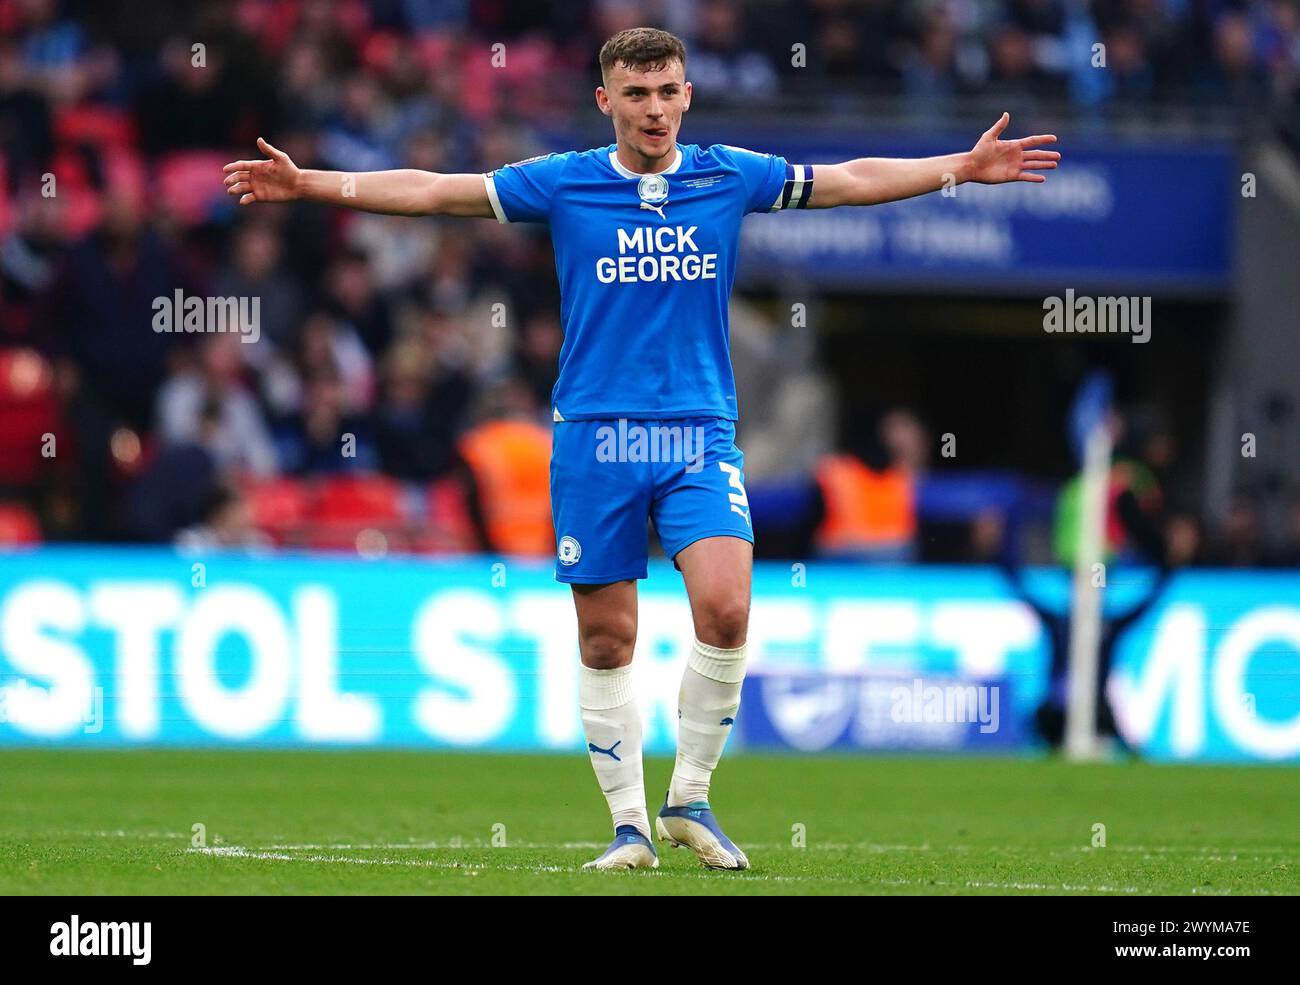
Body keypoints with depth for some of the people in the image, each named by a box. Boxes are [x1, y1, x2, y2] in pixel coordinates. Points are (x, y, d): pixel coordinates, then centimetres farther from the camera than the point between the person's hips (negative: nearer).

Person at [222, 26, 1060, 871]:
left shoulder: (730, 177, 6)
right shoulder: (563, 184, 2)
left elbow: (852, 180, 15)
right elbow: (431, 192, 3)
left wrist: (966, 167, 14)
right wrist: (306, 184, -2)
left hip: (701, 436, 0)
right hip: (594, 438, 0)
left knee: (725, 608, -17)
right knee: (606, 641, 1)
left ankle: (690, 799, -1)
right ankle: (630, 824, 12)